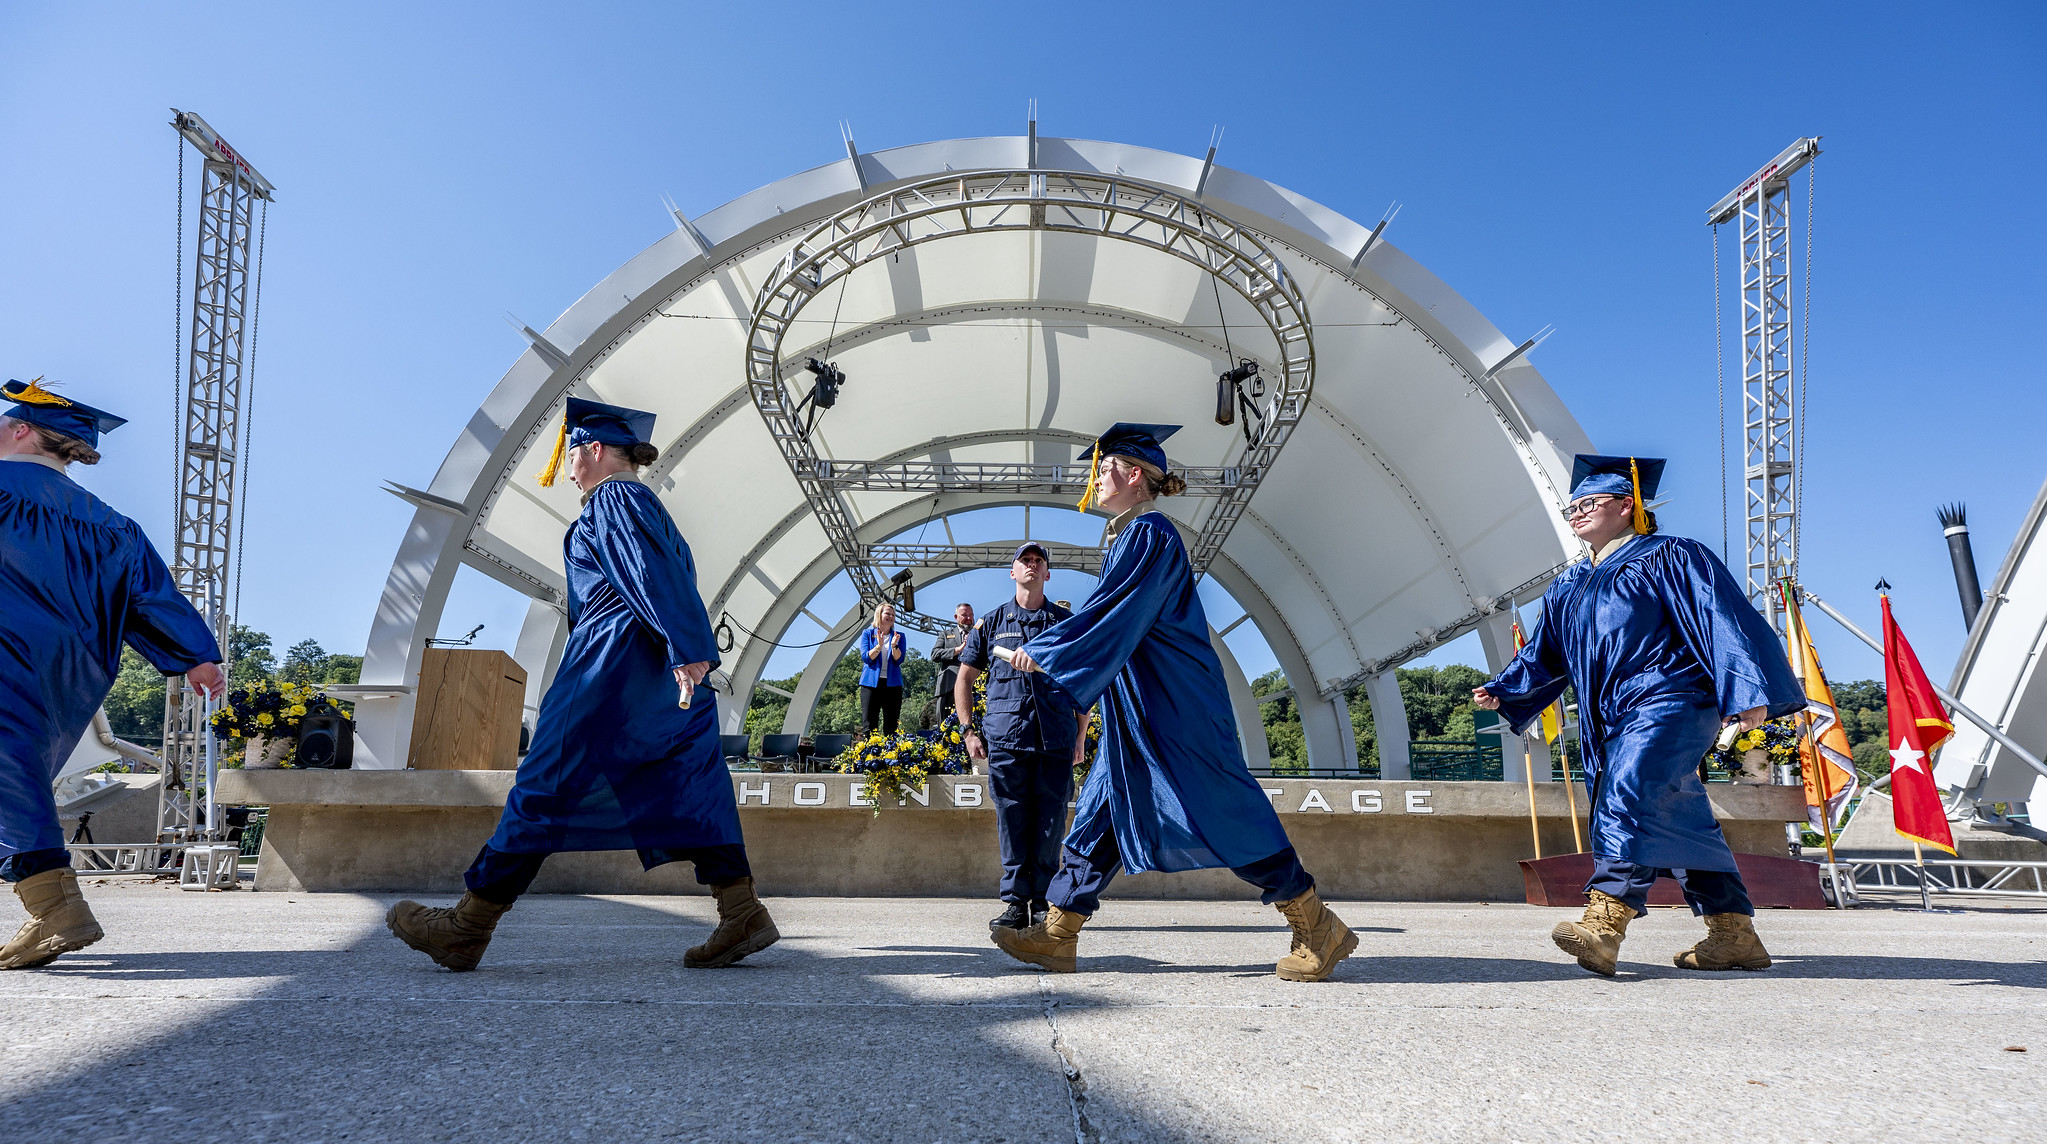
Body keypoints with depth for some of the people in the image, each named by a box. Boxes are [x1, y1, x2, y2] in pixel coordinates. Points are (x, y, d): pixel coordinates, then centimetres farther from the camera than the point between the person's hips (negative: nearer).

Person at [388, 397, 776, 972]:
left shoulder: (613, 498, -5)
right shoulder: (644, 502, 24)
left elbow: (655, 574, -19)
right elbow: (677, 574, 25)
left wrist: (687, 649, -28)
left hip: (615, 659, -10)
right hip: (656, 664, 10)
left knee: (548, 785, -4)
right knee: (686, 789, 2)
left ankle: (467, 928, 4)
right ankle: (742, 914, -4)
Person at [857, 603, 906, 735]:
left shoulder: (899, 636, 11)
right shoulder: (868, 634, 8)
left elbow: (899, 660, -1)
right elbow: (866, 658, -4)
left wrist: (894, 646, -19)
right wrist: (879, 646, -19)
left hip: (892, 683, 2)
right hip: (871, 683, -2)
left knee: (891, 726, 0)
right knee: (869, 724, -7)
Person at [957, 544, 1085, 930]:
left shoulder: (1066, 621, 14)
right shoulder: (993, 621, 13)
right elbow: (964, 680, 16)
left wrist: (1081, 736, 10)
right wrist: (969, 731, 8)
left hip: (1056, 736, 0)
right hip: (1005, 734, 0)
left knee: (1050, 820, 1)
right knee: (1012, 818, 0)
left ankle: (1043, 902, 12)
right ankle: (1014, 902, 9)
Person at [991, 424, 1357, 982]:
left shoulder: (1148, 533, -13)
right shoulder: (1131, 536, 16)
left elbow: (1109, 614, -17)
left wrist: (1042, 651, -9)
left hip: (1176, 706, -10)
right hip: (1140, 713, 10)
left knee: (1223, 810, -6)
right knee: (1104, 810, 8)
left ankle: (1317, 928, 5)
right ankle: (1058, 935, 14)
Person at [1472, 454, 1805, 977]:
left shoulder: (1668, 557, 3)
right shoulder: (1568, 587, 22)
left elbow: (1723, 620, -6)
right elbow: (1542, 654, 23)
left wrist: (1748, 692, -16)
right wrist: (1501, 691, 7)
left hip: (1668, 702, -8)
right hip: (1614, 721, 8)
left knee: (1629, 797, -24)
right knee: (1679, 820, 10)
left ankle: (1605, 923, -32)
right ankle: (1735, 935, 17)